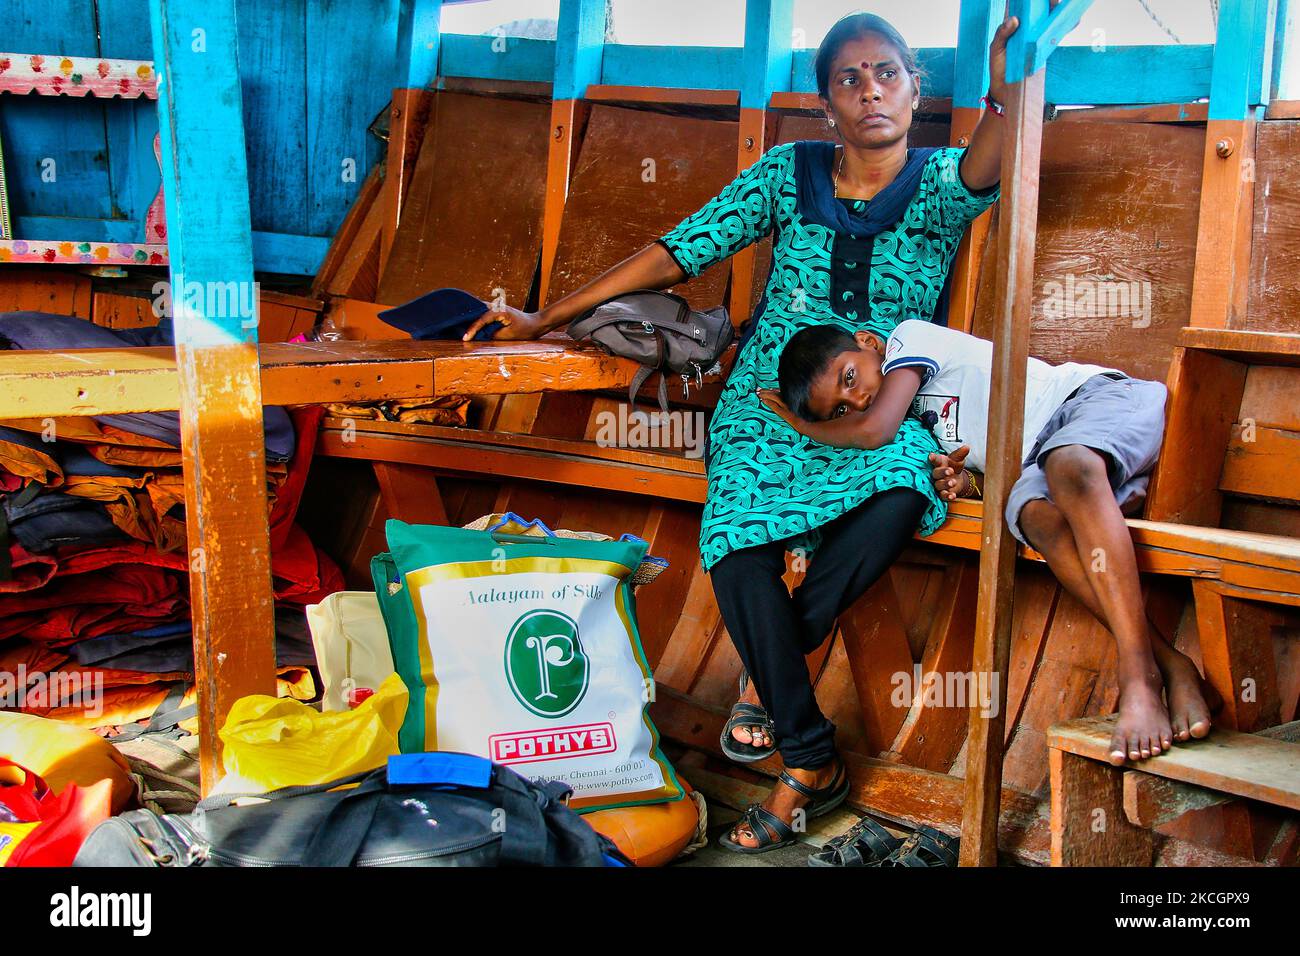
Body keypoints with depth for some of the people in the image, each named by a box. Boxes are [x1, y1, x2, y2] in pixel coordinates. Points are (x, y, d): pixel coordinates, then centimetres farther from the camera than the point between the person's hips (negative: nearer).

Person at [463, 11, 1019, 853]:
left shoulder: (941, 183, 5)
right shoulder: (790, 173, 8)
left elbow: (982, 173, -21)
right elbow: (681, 251, 7)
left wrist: (1004, 98, -45)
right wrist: (545, 320, 4)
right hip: (771, 403, 1)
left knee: (896, 502, -36)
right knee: (738, 544, -30)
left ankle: (770, 672, -10)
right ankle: (810, 762, -14)